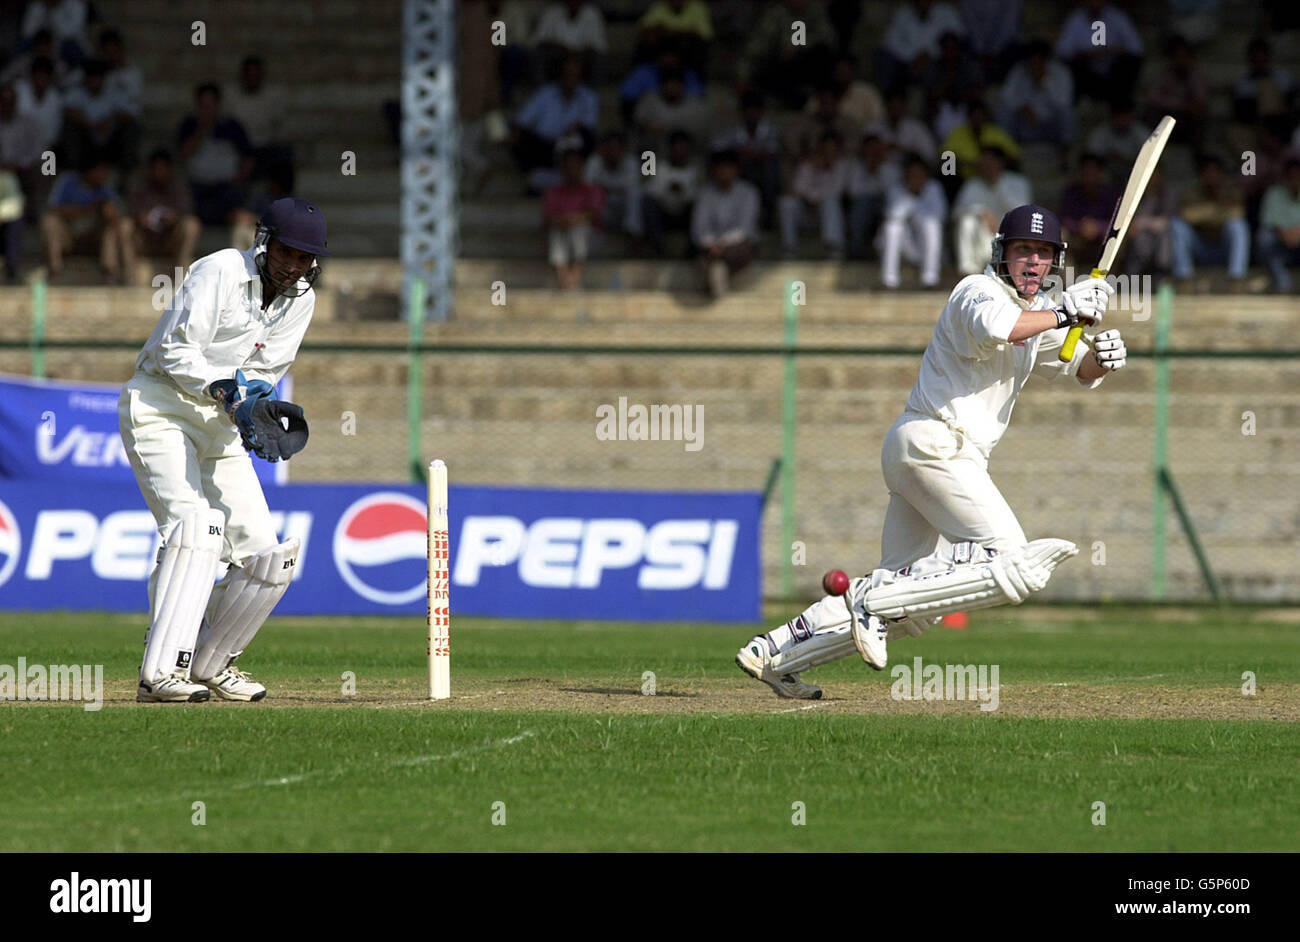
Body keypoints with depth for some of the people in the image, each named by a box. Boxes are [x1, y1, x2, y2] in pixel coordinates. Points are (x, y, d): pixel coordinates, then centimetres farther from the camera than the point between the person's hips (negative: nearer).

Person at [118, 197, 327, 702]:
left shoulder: (301, 299, 6)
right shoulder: (220, 272, -14)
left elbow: (266, 371, 6)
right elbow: (175, 352, -17)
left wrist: (251, 402, -17)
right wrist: (229, 391, -29)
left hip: (220, 426, 7)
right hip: (159, 409, -7)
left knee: (266, 557, -1)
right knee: (194, 522, -28)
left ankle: (211, 662, 21)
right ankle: (161, 673, -33)